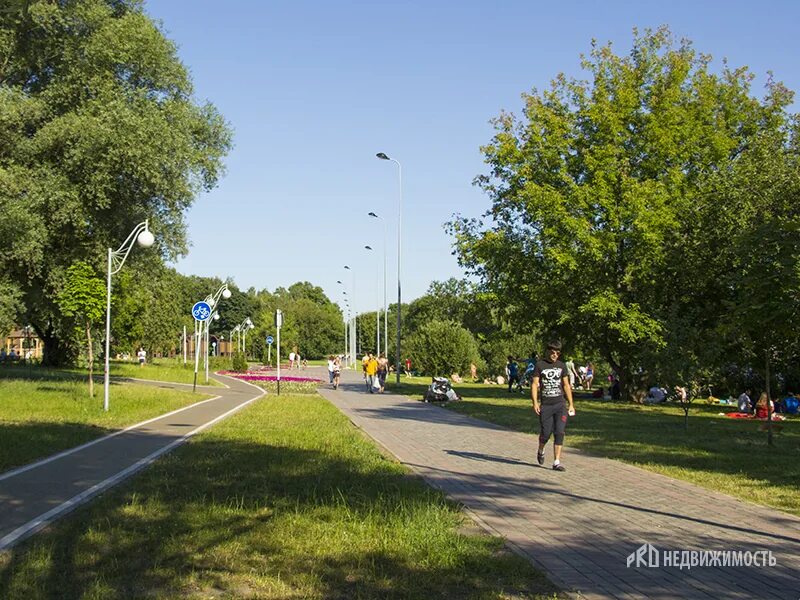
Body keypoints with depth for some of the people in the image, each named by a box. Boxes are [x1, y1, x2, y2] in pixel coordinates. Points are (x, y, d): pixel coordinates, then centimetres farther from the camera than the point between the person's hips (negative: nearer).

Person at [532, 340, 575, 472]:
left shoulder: (562, 366, 10)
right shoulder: (540, 365, 1)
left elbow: (566, 386, 14)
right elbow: (534, 384, -2)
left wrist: (571, 404, 10)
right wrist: (535, 402, -12)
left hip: (560, 405, 2)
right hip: (545, 405, -2)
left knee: (559, 433, -7)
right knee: (546, 433, 1)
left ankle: (557, 462, -4)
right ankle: (541, 451, 32)